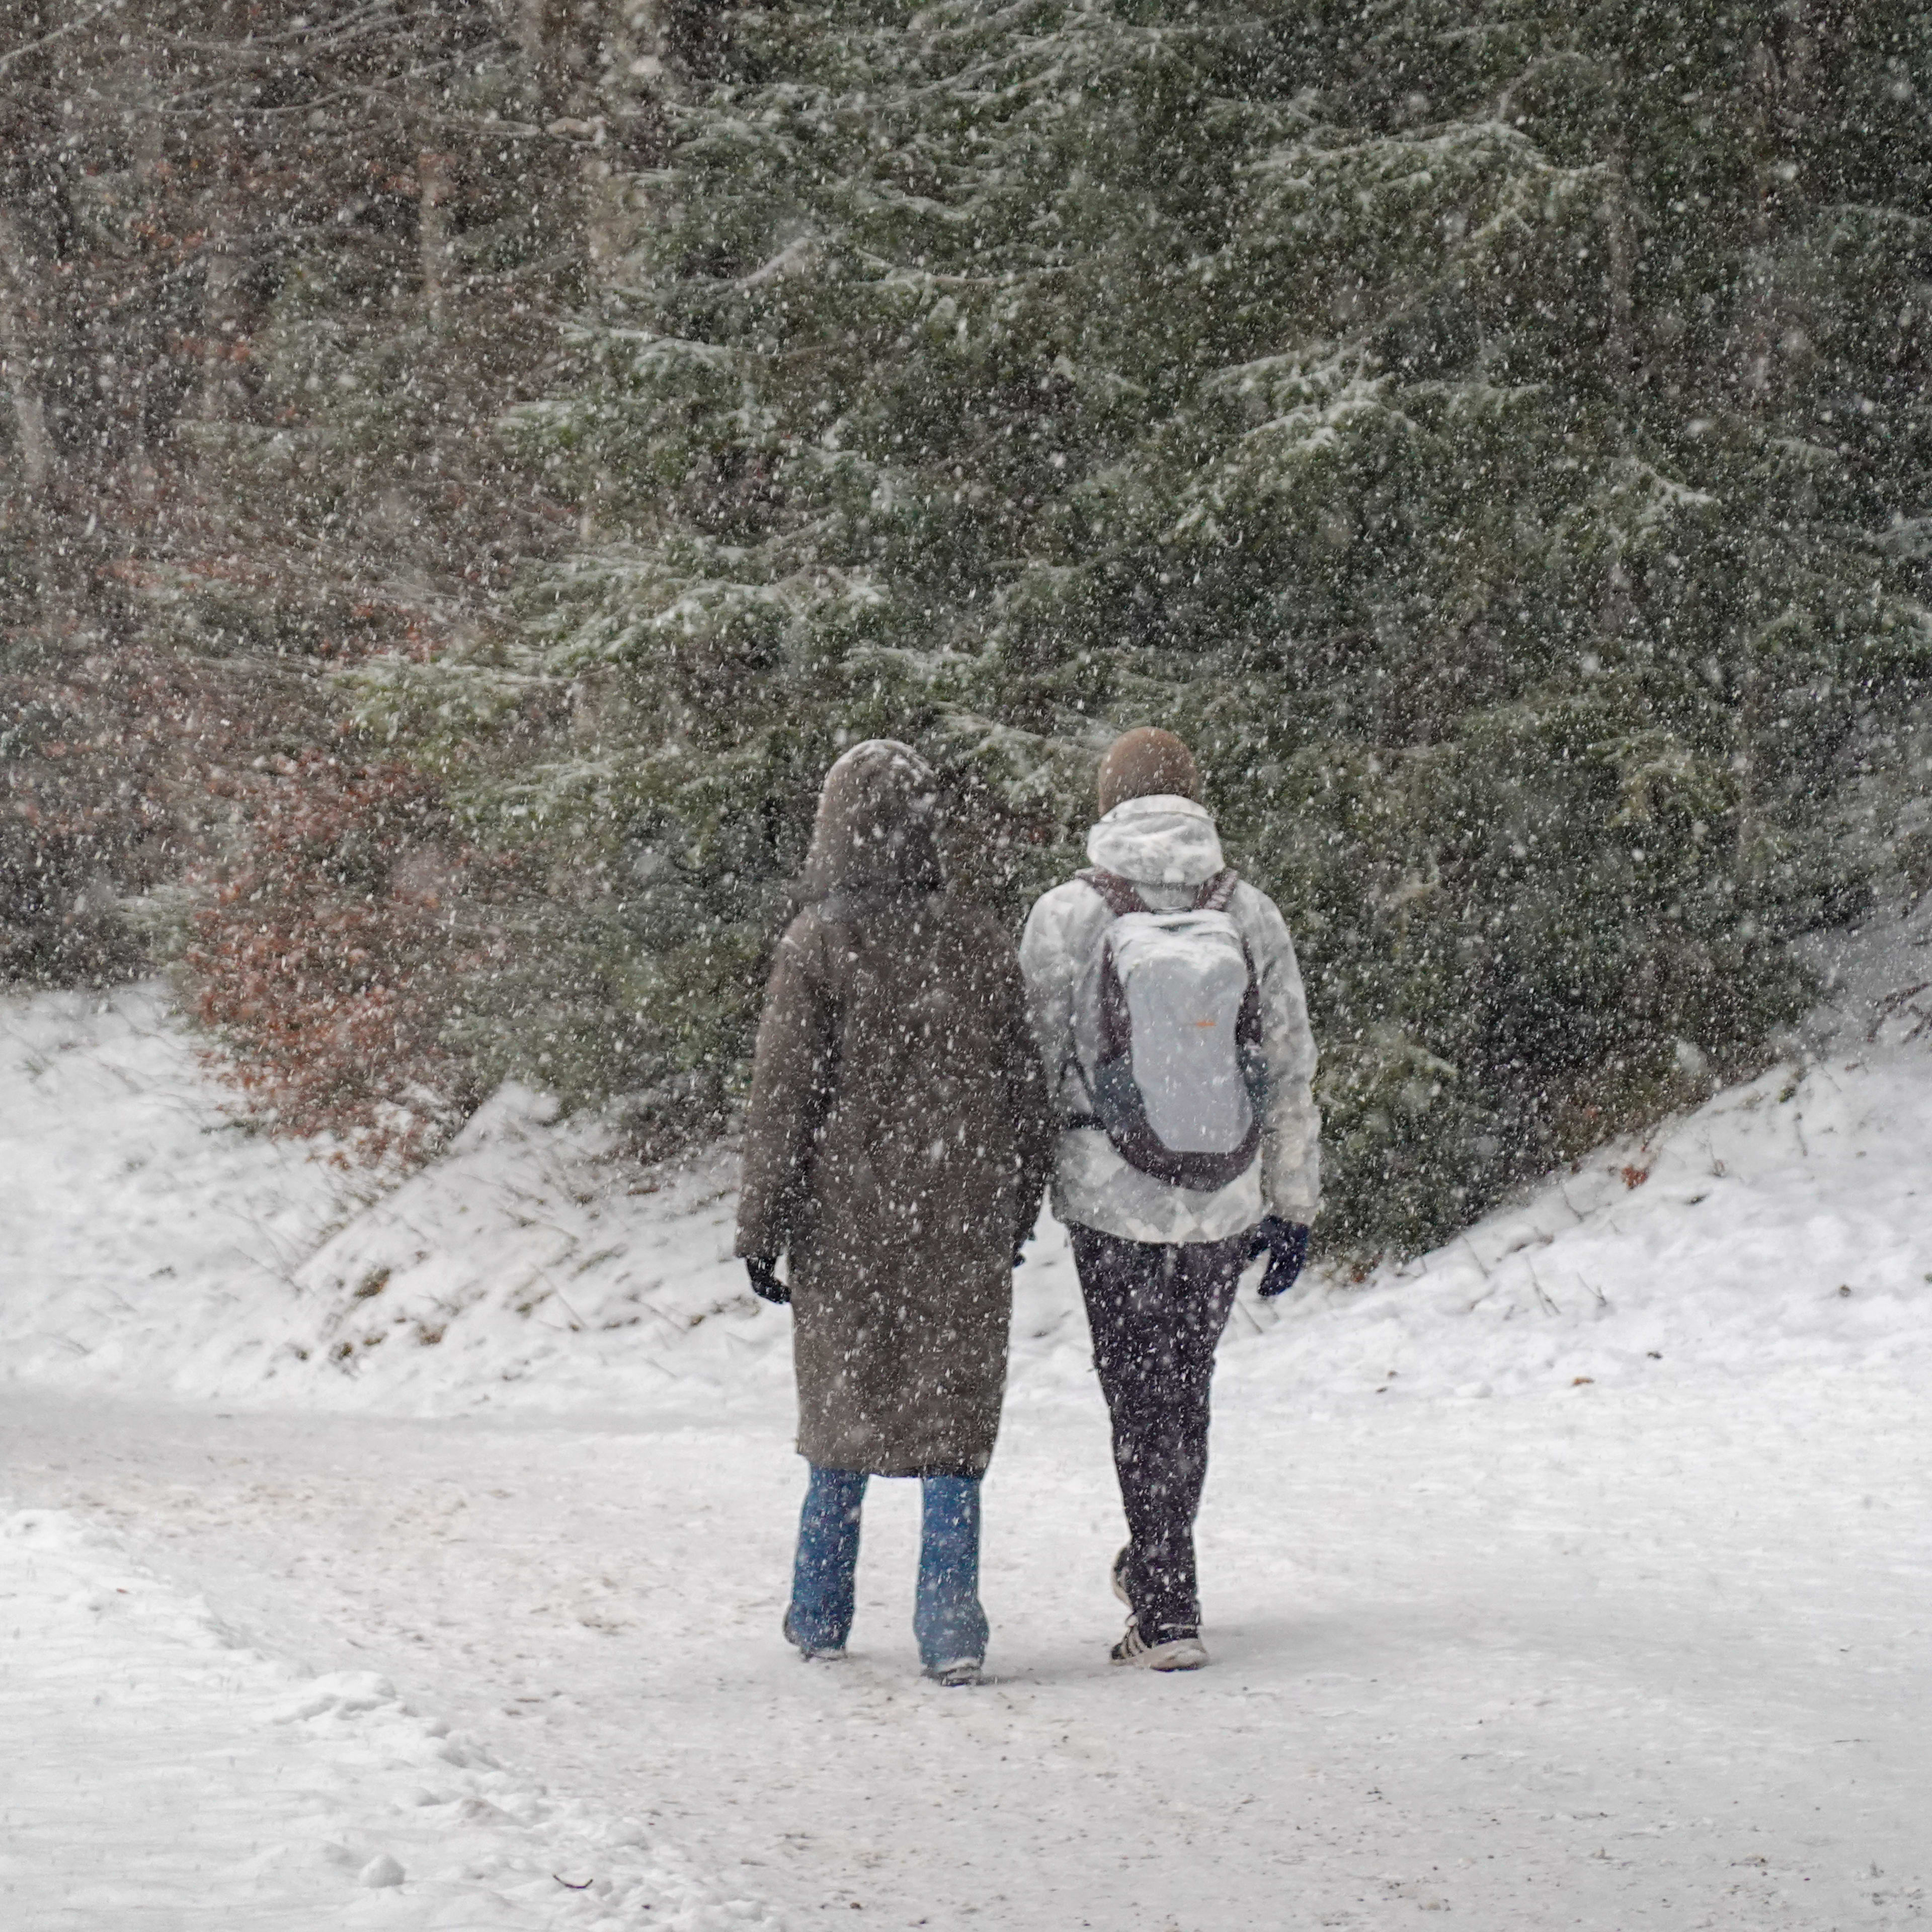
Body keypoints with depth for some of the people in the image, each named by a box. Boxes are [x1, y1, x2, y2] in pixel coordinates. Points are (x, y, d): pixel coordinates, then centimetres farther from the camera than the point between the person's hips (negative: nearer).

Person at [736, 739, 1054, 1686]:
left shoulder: (818, 945, -10)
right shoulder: (981, 942, 0)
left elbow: (784, 1099, -9)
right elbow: (1025, 1088, 7)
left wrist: (760, 1227, -2)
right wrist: (1017, 1211, 18)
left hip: (848, 1221, -1)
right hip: (965, 1224, 1)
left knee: (845, 1405, 14)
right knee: (952, 1410, 6)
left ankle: (819, 1615, 24)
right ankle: (952, 1626, -1)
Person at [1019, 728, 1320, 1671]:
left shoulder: (1066, 916, -9)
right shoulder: (1251, 916, -2)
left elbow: (1037, 1063, -4)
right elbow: (1291, 1073, 2)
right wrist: (1292, 1207, 10)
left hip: (1111, 1203, -2)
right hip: (1226, 1204, 3)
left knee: (1142, 1399, 6)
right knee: (1187, 1386, 20)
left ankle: (1167, 1617, 3)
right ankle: (1155, 1572, 36)